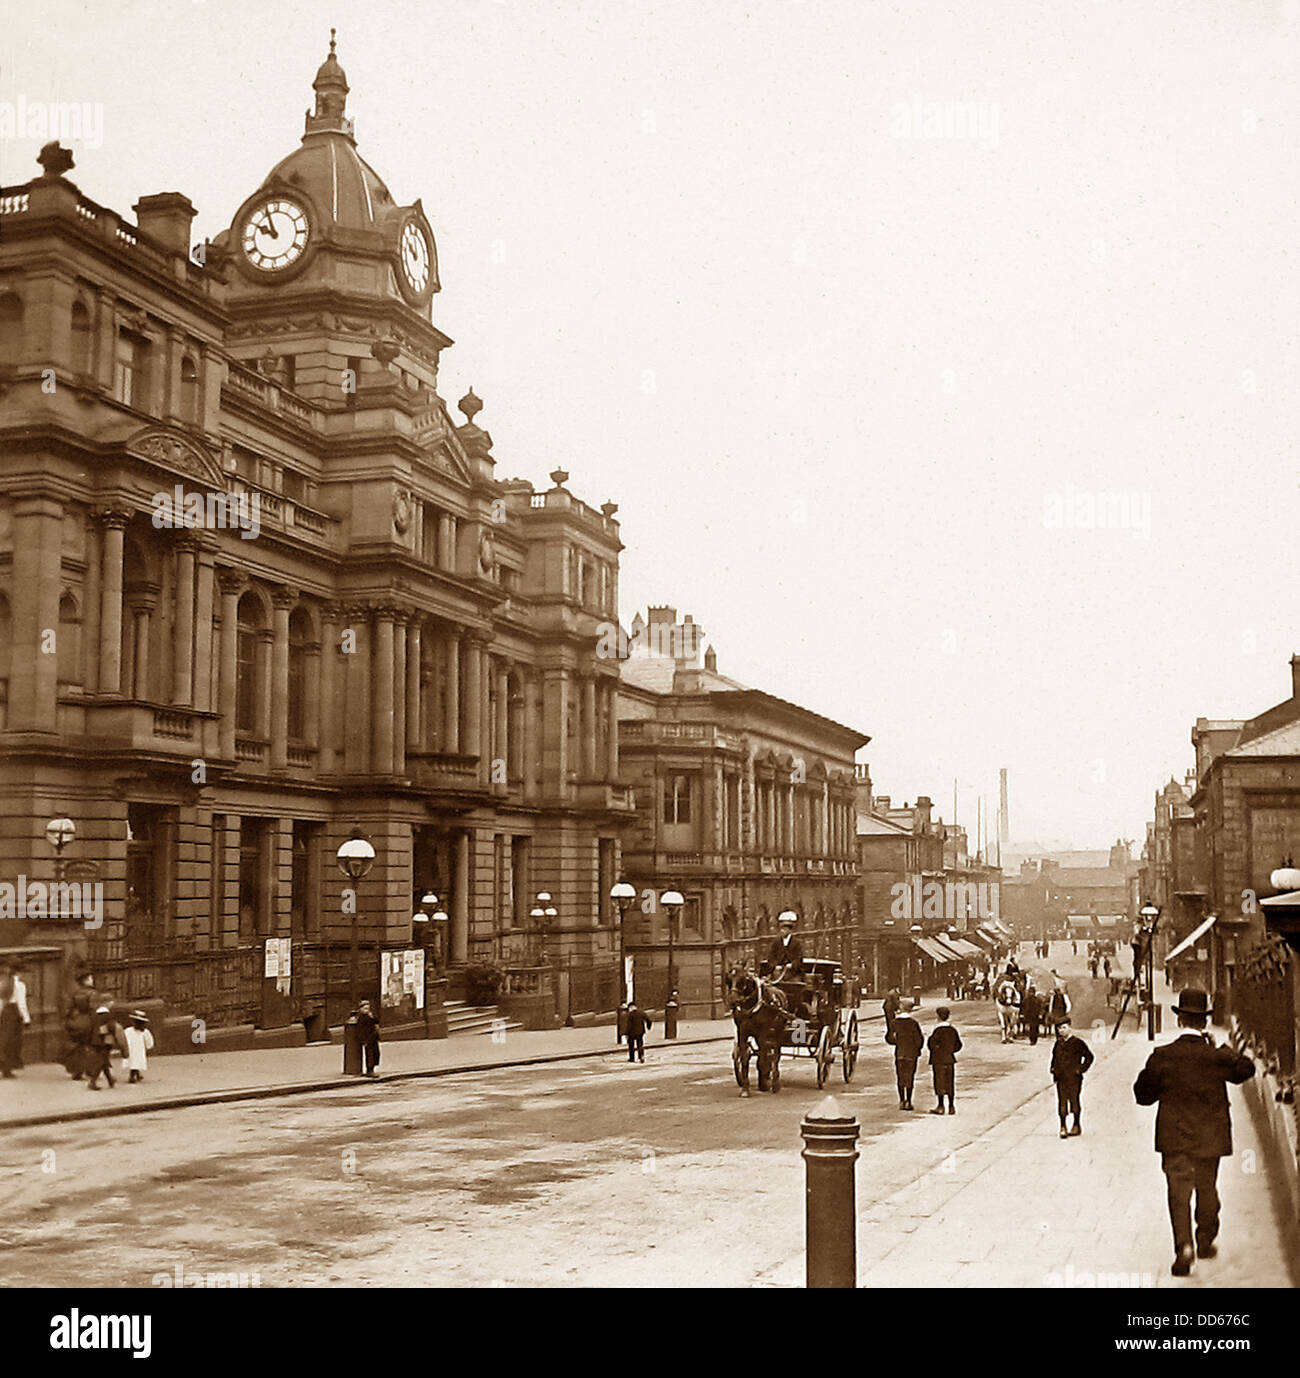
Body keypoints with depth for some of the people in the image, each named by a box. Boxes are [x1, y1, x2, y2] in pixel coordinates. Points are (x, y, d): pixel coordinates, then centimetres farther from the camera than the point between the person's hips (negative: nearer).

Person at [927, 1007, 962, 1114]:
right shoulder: (952, 1030, 3)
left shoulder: (938, 1030, -15)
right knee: (950, 1084, 10)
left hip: (939, 1060, -5)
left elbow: (932, 1044, -20)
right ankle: (951, 1107, 12)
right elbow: (958, 1045, 7)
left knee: (939, 1084, 1)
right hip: (950, 1060, 5)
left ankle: (940, 1107, 3)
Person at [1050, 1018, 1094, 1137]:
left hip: (1074, 1078, -4)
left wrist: (1081, 1069, -5)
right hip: (1060, 1078, 4)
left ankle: (1076, 1126, 18)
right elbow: (1054, 1057, 26)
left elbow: (1089, 1057, 1)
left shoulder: (1078, 1043, -5)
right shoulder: (1058, 1043, 9)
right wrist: (1053, 1068, 13)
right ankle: (1063, 1127, 7)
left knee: (1074, 1100, 5)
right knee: (1062, 1102, 2)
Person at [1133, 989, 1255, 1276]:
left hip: (1175, 1139, -1)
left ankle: (1183, 1245, -12)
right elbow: (1246, 1069, 9)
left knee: (1179, 1193, 4)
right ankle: (1205, 1242, 33)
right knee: (1207, 1190, 20)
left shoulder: (1163, 1056, -13)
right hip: (1210, 1139, 1)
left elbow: (1143, 1094, -5)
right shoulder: (1218, 1057, -12)